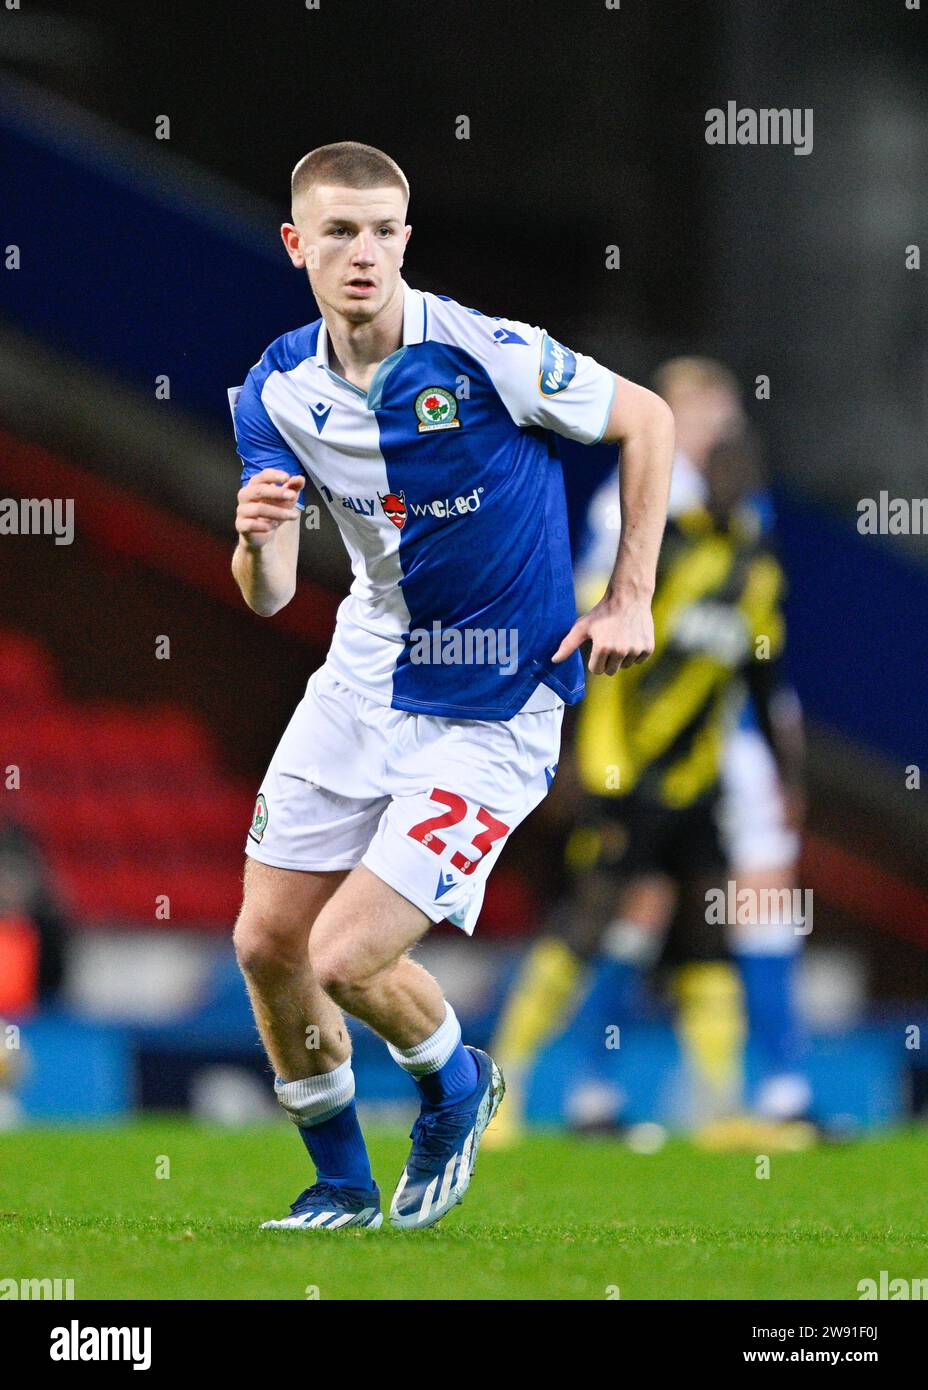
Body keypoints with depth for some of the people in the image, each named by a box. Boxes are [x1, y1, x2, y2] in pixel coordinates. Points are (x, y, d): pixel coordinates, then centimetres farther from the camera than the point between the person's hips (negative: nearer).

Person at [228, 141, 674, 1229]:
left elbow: (648, 418, -6)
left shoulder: (484, 356, -21)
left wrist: (630, 599, -5)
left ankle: (456, 1086, 21)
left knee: (348, 959, -13)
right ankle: (341, 1182, 27)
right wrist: (256, 537, -26)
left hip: (496, 711, -6)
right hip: (365, 679, 6)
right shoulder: (276, 392, -5)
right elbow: (268, 596, -2)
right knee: (267, 942, 4)